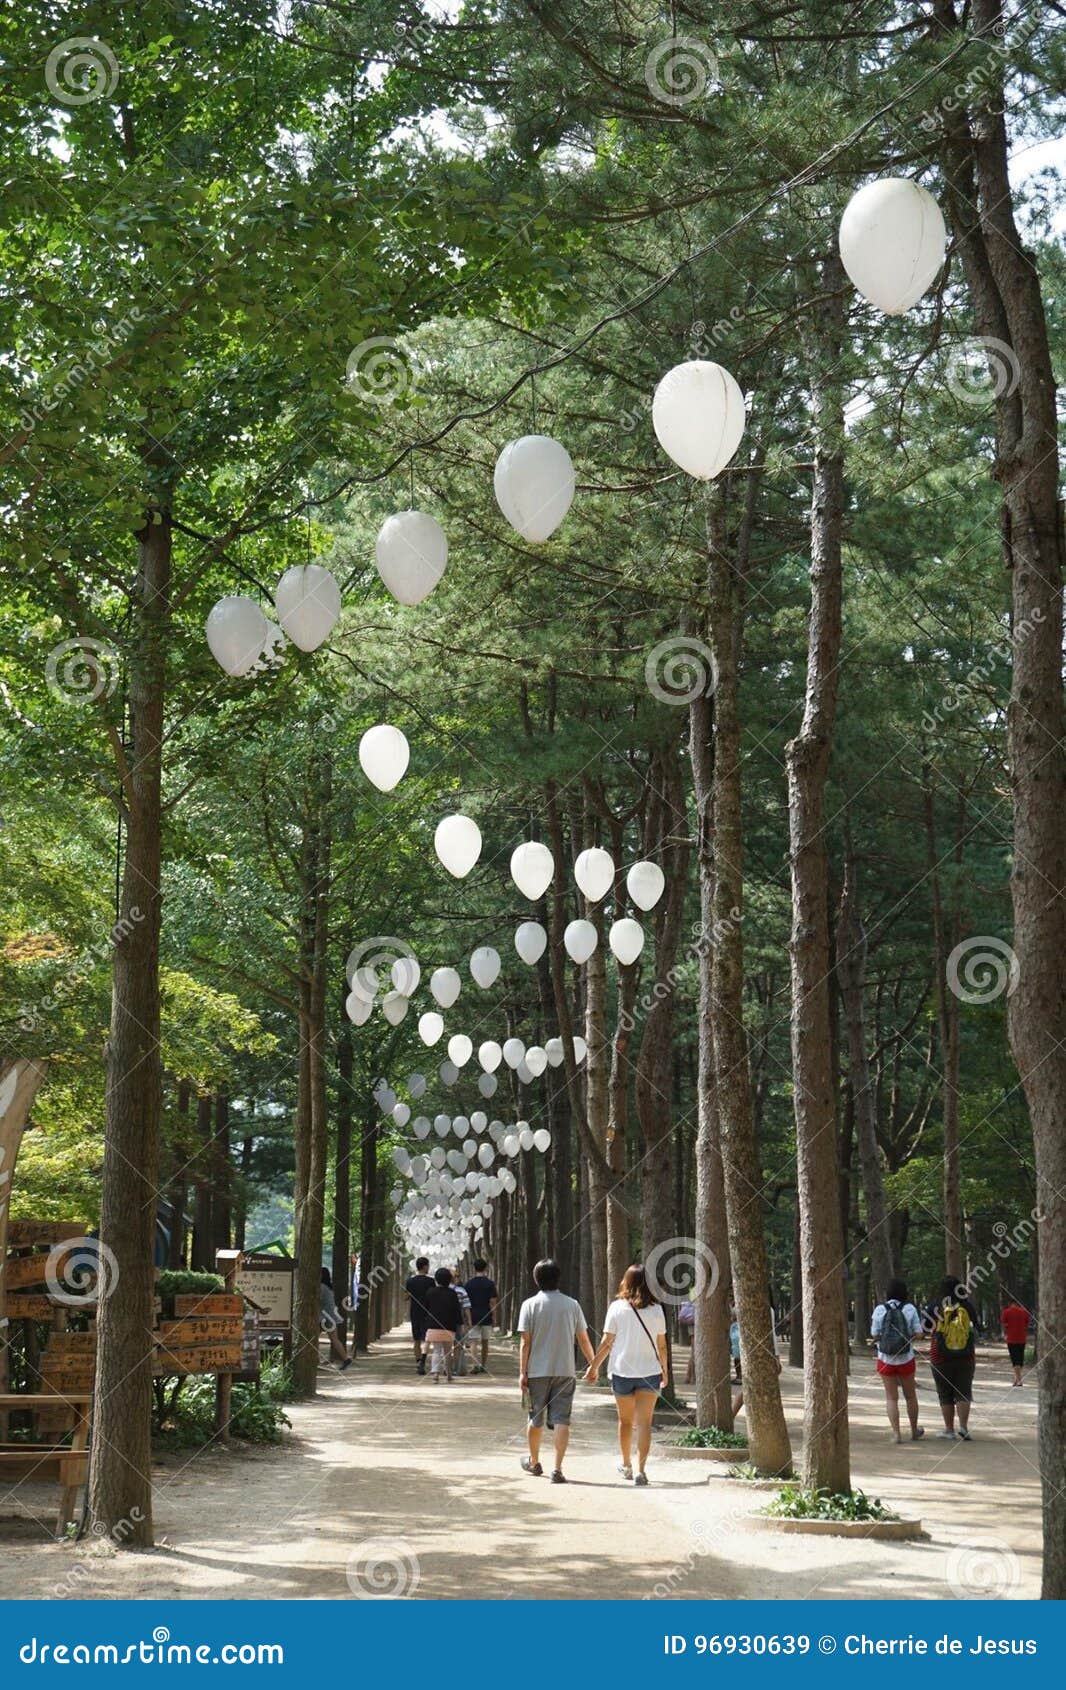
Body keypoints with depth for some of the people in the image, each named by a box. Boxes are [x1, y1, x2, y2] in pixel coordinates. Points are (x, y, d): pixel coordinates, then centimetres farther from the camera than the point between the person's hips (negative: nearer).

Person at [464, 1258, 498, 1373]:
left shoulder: (469, 1284, 0)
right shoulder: (490, 1283, -4)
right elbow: (493, 1302, -6)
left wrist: (468, 1318, 7)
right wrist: (494, 1318, 1)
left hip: (473, 1317, -1)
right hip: (486, 1317, 1)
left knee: (474, 1342, -4)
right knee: (485, 1342, 14)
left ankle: (476, 1364, -22)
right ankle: (484, 1366, 20)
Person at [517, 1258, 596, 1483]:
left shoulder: (530, 1304, -5)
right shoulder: (572, 1305, 0)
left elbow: (525, 1341, -7)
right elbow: (583, 1339, 3)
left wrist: (522, 1372, -3)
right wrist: (592, 1363, 16)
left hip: (537, 1371, 0)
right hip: (565, 1371, 0)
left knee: (536, 1419, 14)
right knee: (561, 1420, 0)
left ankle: (534, 1462, 32)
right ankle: (557, 1468, -10)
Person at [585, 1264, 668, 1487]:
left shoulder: (617, 1308, -5)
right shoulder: (656, 1310, -2)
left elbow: (606, 1343, -4)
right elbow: (661, 1346, 4)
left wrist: (594, 1366, 6)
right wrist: (665, 1370, 17)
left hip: (622, 1371, 0)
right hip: (650, 1371, 0)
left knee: (625, 1421, 16)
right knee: (644, 1422, -1)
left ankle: (626, 1465, 30)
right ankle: (640, 1469, -11)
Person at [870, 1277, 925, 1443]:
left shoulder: (880, 1309, -7)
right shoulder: (910, 1308, -7)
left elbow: (875, 1335, -5)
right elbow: (917, 1333, -7)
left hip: (886, 1359, -1)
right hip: (906, 1359, 1)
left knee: (891, 1398, 7)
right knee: (910, 1396, 18)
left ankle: (896, 1433, 0)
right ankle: (914, 1431, 31)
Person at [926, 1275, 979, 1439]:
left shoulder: (935, 1308, -10)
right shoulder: (968, 1306, -5)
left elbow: (926, 1327, 2)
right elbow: (975, 1328, 9)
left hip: (941, 1357, -1)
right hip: (966, 1357, 1)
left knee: (945, 1395, 10)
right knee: (964, 1393, 6)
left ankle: (949, 1429, 14)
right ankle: (963, 1427, -8)